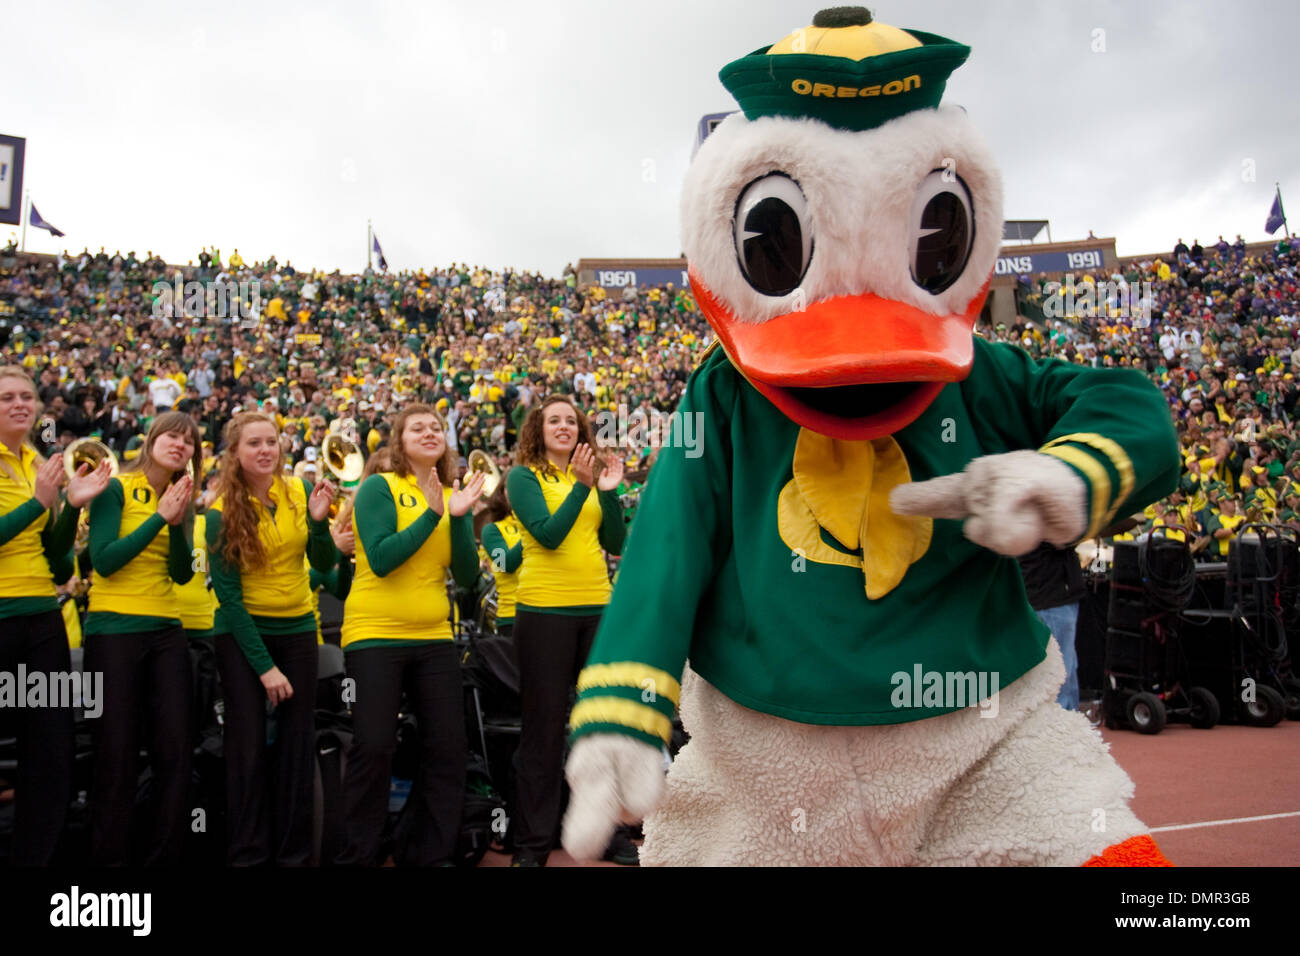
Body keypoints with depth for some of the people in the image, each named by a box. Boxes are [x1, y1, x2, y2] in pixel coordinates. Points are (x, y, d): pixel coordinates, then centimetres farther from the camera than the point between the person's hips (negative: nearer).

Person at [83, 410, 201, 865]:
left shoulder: (178, 499, 11)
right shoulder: (116, 488, -5)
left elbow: (182, 574, 3)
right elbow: (103, 561, -15)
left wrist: (178, 523, -11)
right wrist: (159, 517, -16)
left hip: (166, 631, 5)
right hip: (115, 628, -5)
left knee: (176, 749, 4)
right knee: (117, 754, 0)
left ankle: (167, 854, 16)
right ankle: (109, 857, 14)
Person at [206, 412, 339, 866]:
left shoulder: (300, 492, -4)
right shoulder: (222, 512, -11)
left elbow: (325, 565, -2)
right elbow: (228, 594, -12)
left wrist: (318, 521, -21)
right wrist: (264, 665, -14)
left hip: (297, 629, 3)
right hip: (242, 631, -3)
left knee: (298, 742, 6)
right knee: (248, 743, 0)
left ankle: (294, 849, 20)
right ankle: (249, 852, 16)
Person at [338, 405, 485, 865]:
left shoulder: (454, 496, 8)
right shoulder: (379, 487, -5)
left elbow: (467, 575, 0)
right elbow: (381, 560, -18)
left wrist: (460, 517, -12)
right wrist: (431, 514, -20)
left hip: (433, 638, 5)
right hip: (375, 636, -5)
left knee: (448, 749, 6)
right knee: (373, 747, -3)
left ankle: (432, 854, 22)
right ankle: (358, 855, 16)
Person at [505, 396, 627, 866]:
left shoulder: (590, 474, 11)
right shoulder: (524, 476, -1)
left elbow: (615, 543, 4)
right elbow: (548, 535, -15)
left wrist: (610, 491, -7)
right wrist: (582, 487, -19)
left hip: (598, 608, 5)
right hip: (544, 610, -4)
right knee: (545, 727, 3)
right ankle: (533, 842, 16)